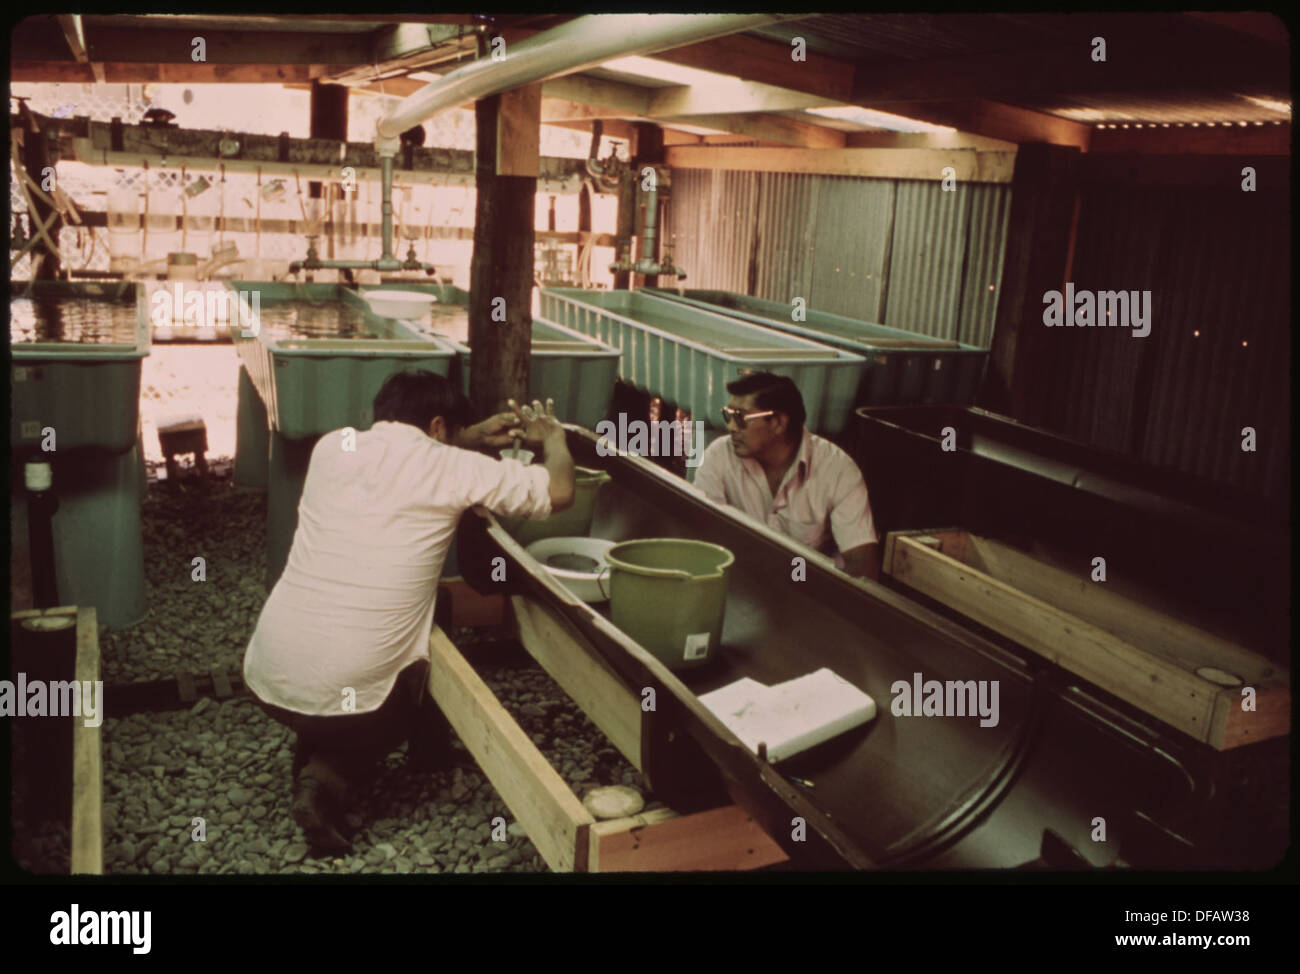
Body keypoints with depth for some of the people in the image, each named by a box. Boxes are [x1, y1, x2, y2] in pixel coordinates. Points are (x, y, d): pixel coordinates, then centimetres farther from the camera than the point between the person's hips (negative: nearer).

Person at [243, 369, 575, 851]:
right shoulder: (450, 467, -9)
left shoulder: (333, 447, 4)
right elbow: (559, 491, -3)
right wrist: (552, 437, 17)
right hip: (350, 699, -4)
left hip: (265, 680, 4)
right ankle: (329, 776, 12)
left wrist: (475, 435, 28)